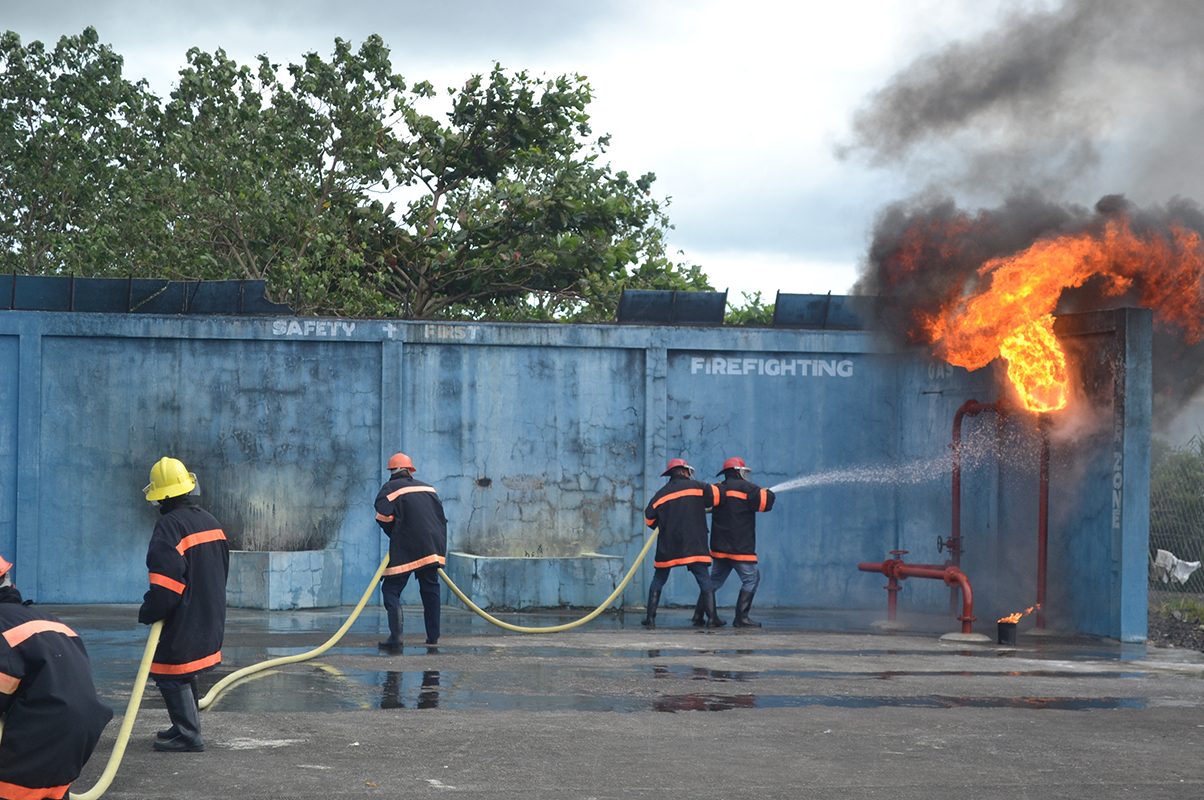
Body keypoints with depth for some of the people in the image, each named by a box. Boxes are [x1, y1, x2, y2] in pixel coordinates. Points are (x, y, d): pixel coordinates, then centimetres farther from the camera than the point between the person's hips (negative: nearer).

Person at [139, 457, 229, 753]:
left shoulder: (170, 526, -18)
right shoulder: (209, 521, 11)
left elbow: (166, 579, -24)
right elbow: (222, 569, 20)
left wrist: (149, 612, -14)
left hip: (182, 622, -9)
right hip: (210, 617, 9)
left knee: (172, 677, -3)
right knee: (186, 675, 21)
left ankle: (188, 735, -4)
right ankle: (185, 726, 29)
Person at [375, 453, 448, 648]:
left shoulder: (390, 489, 1)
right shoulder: (428, 488, 17)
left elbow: (383, 518, -10)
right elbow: (440, 517, 19)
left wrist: (394, 536, 8)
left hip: (405, 550, -5)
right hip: (434, 547, 5)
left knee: (391, 589, 0)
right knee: (430, 590, 15)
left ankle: (395, 636, -13)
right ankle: (433, 636, 14)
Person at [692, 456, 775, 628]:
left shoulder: (718, 489, 13)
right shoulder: (745, 488, -7)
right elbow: (765, 502, -10)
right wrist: (768, 493, 12)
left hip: (719, 547, 7)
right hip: (740, 547, -7)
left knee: (714, 581, 16)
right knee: (751, 578, -2)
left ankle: (699, 614, 13)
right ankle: (741, 617, -10)